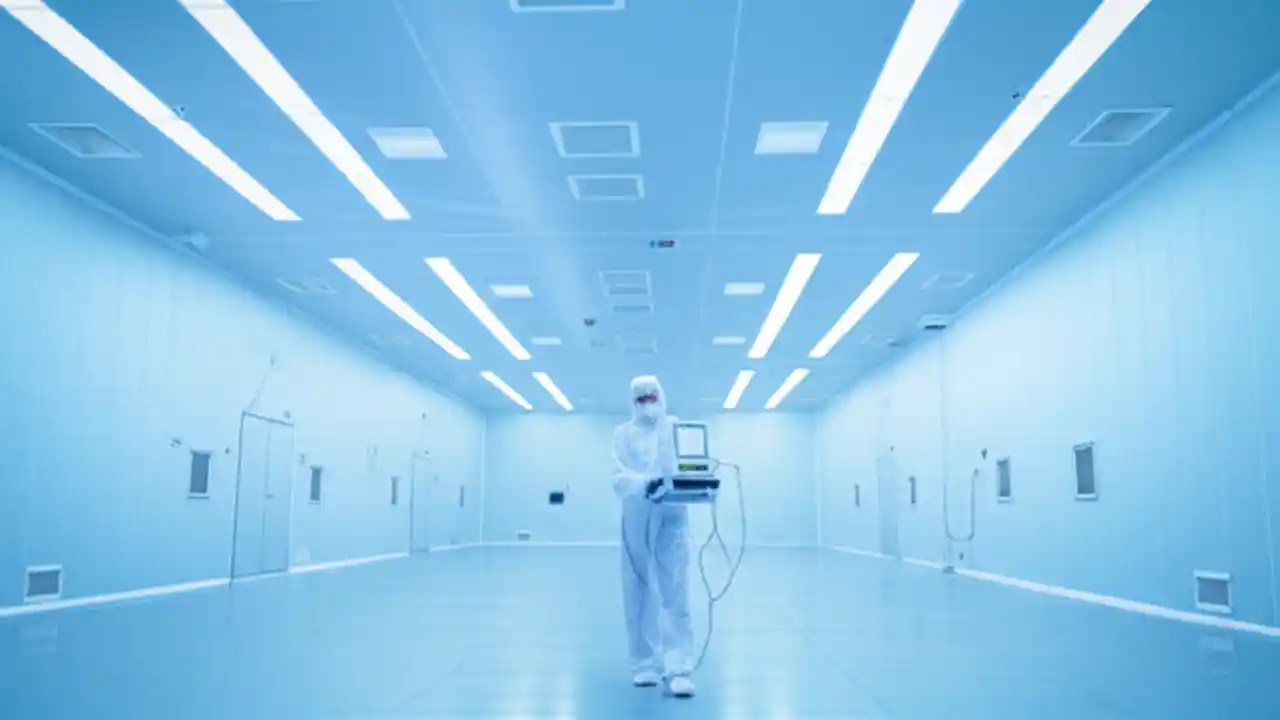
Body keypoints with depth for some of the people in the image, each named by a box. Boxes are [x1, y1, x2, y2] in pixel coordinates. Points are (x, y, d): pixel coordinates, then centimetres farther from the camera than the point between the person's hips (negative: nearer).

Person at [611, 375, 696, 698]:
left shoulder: (679, 427, 9)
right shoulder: (623, 433, 7)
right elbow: (619, 477, -6)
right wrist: (644, 483, -27)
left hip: (672, 520, -1)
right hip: (637, 523, 1)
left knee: (676, 596, -7)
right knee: (639, 597, 6)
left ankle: (679, 669, -9)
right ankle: (646, 665, 16)